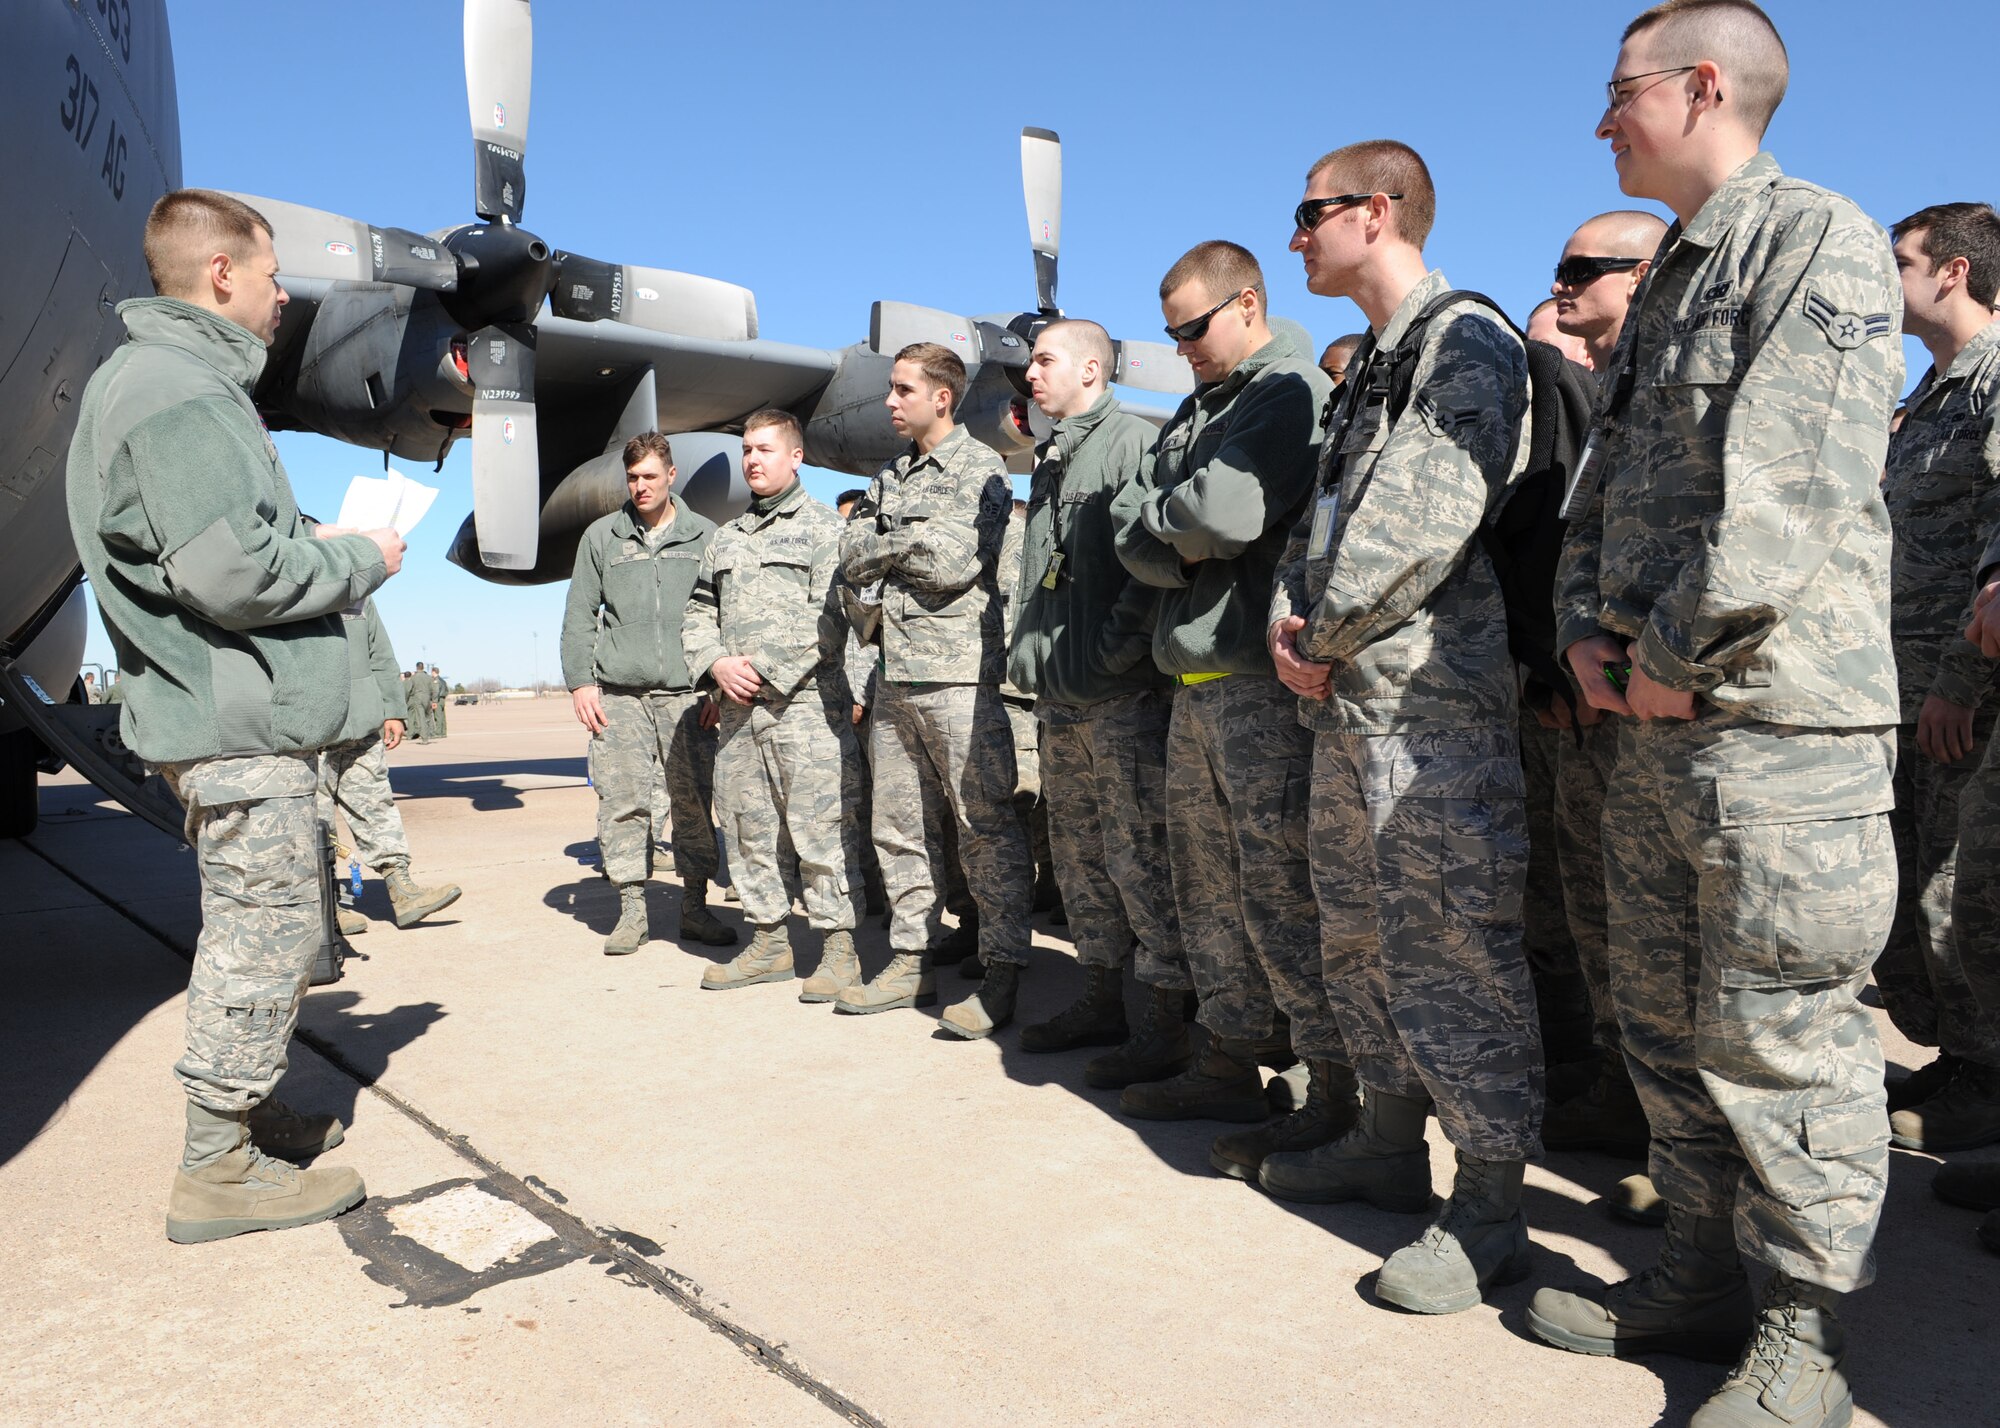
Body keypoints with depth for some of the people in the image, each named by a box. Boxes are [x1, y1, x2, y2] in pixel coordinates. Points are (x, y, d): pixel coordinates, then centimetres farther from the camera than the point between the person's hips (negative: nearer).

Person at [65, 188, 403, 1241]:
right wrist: (360, 559, -9)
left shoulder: (178, 379, 18)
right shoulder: (176, 390, -16)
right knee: (265, 933, -3)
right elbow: (234, 575, -23)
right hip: (240, 724, -11)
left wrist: (314, 543, 9)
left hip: (226, 716, 11)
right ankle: (218, 1172, 8)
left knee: (257, 929, 19)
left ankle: (241, 1113, 33)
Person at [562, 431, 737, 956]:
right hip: (619, 695, 0)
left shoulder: (704, 536, 10)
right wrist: (580, 682, 1)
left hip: (687, 694, 0)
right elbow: (579, 615, 11)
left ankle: (695, 907, 11)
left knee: (695, 801, 0)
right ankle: (631, 909, 9)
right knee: (622, 803, -1)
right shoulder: (602, 536, 11)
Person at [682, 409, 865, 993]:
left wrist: (764, 669, -13)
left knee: (822, 829, -7)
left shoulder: (824, 528, 2)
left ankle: (839, 948, 0)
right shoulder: (726, 538, 21)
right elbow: (698, 613, 21)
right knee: (747, 828, 9)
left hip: (806, 700, -6)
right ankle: (769, 941, 20)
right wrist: (716, 664, 1)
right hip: (738, 705, 7)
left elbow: (829, 617, -9)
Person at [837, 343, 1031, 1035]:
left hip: (957, 672, -7)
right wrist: (912, 541, -6)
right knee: (897, 825, 10)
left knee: (984, 826, -5)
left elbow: (956, 563, -14)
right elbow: (853, 556, 10)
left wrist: (890, 539, 0)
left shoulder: (982, 469, -2)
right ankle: (910, 960, 21)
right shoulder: (889, 476, 21)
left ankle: (1003, 970, 2)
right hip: (895, 673, 8)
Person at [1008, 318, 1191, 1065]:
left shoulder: (1135, 442, -7)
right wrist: (1025, 647, 16)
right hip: (1060, 695, 9)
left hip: (1125, 694, -9)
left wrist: (1121, 640, -20)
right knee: (1079, 851, 15)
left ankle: (1167, 1025, 3)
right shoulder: (1049, 460, 21)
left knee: (1141, 857, -6)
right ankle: (1101, 999, 27)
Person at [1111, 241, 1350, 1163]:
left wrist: (1160, 516, -1)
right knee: (1208, 880, 14)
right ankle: (1232, 1060, 26)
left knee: (1282, 887, -8)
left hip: (1264, 682, -9)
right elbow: (1132, 532, 12)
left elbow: (1226, 511, -21)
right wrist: (1186, 549, -8)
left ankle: (1337, 1090, 2)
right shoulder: (1195, 410, 21)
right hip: (1197, 680, 9)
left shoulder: (1293, 394, -7)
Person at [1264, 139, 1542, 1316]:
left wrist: (1325, 637, -11)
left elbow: (1425, 523, -19)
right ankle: (1390, 1141, 31)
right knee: (1360, 930, 16)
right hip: (1345, 695, 10)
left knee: (1456, 940, -6)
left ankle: (1490, 1210, 4)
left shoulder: (1467, 343, -8)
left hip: (1433, 700, -10)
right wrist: (1289, 622, 1)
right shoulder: (1372, 368, 21)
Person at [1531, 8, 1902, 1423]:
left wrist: (1677, 655, -15)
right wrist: (1590, 630, 6)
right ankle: (1699, 1281, 29)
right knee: (1668, 1022, 14)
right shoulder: (1669, 282, 21)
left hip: (1777, 722, -9)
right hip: (1656, 724, 9)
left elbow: (1795, 484, -18)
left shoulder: (1820, 239, -5)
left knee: (1782, 1040, -1)